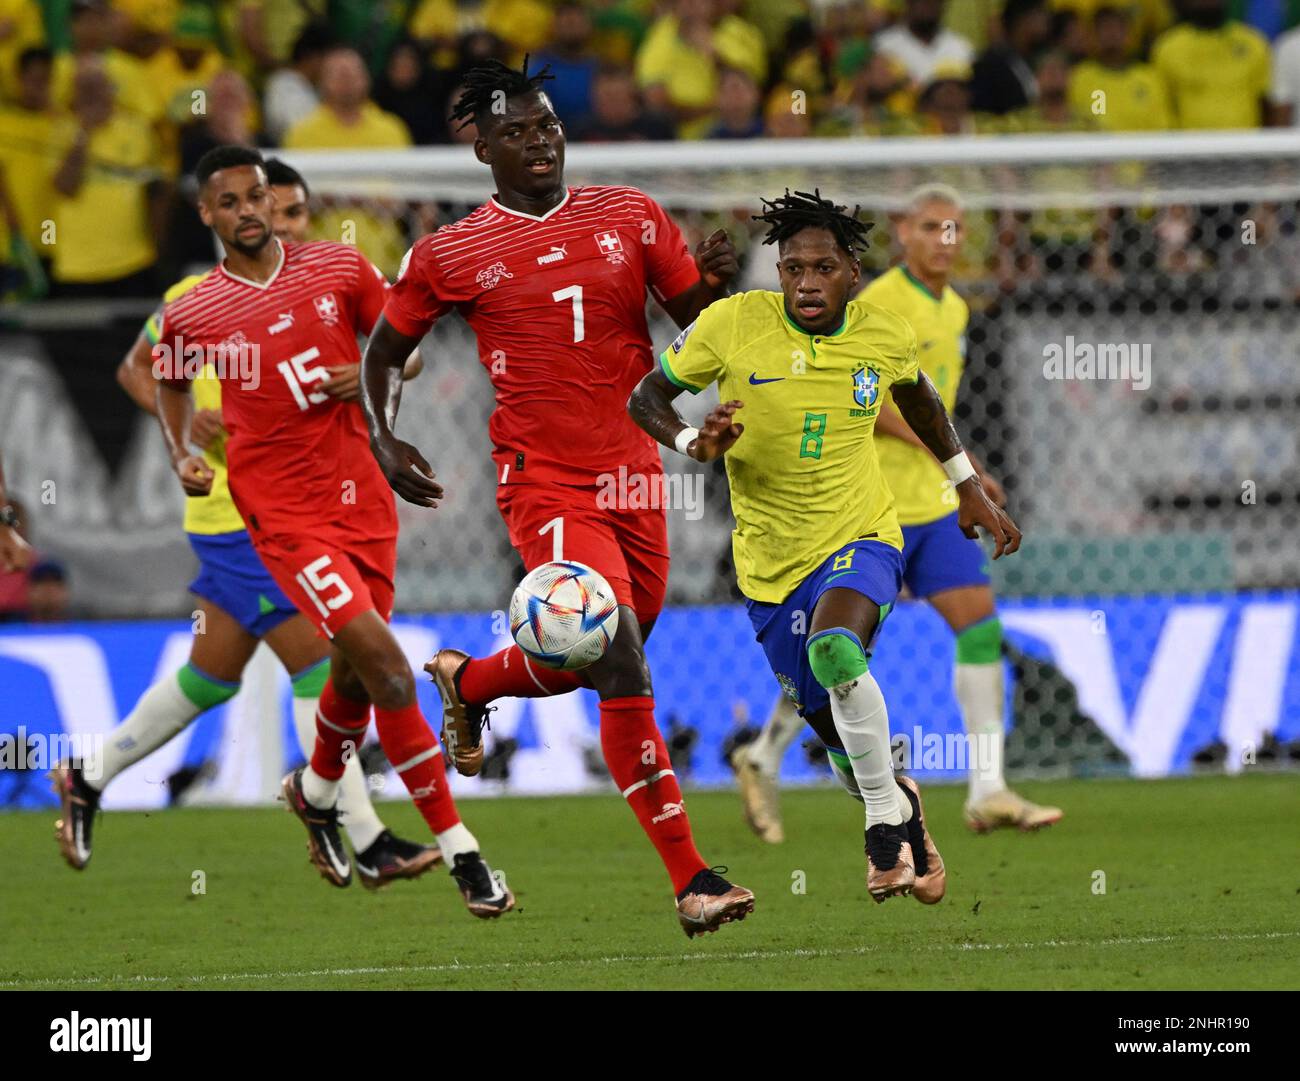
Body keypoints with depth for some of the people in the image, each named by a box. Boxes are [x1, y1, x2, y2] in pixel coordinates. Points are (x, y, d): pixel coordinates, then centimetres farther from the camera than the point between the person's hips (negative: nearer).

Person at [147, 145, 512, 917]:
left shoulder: (339, 268, 1)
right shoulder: (190, 315, -2)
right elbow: (172, 383, 19)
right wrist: (183, 457, 3)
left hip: (363, 498, 4)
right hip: (285, 514, -4)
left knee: (356, 674, 17)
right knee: (384, 663, -18)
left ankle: (317, 791, 50)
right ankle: (462, 853, -13)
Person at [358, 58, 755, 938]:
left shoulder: (630, 218, 7)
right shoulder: (450, 256, 1)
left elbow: (701, 325, 8)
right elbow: (384, 351, 13)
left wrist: (717, 283, -14)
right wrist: (382, 442, -3)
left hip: (634, 477, 5)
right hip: (546, 488, -5)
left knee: (597, 662, 16)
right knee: (623, 667, -19)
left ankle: (468, 681, 49)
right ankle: (691, 879, -19)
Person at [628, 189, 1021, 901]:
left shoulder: (885, 336, -6)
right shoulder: (733, 325, -13)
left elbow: (919, 399, 18)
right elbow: (645, 398, -2)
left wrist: (968, 487, 26)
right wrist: (693, 443, -23)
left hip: (861, 538, -1)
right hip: (771, 562, 1)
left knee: (835, 651, -34)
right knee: (841, 738, 8)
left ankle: (885, 818, -16)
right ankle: (899, 804, 43)